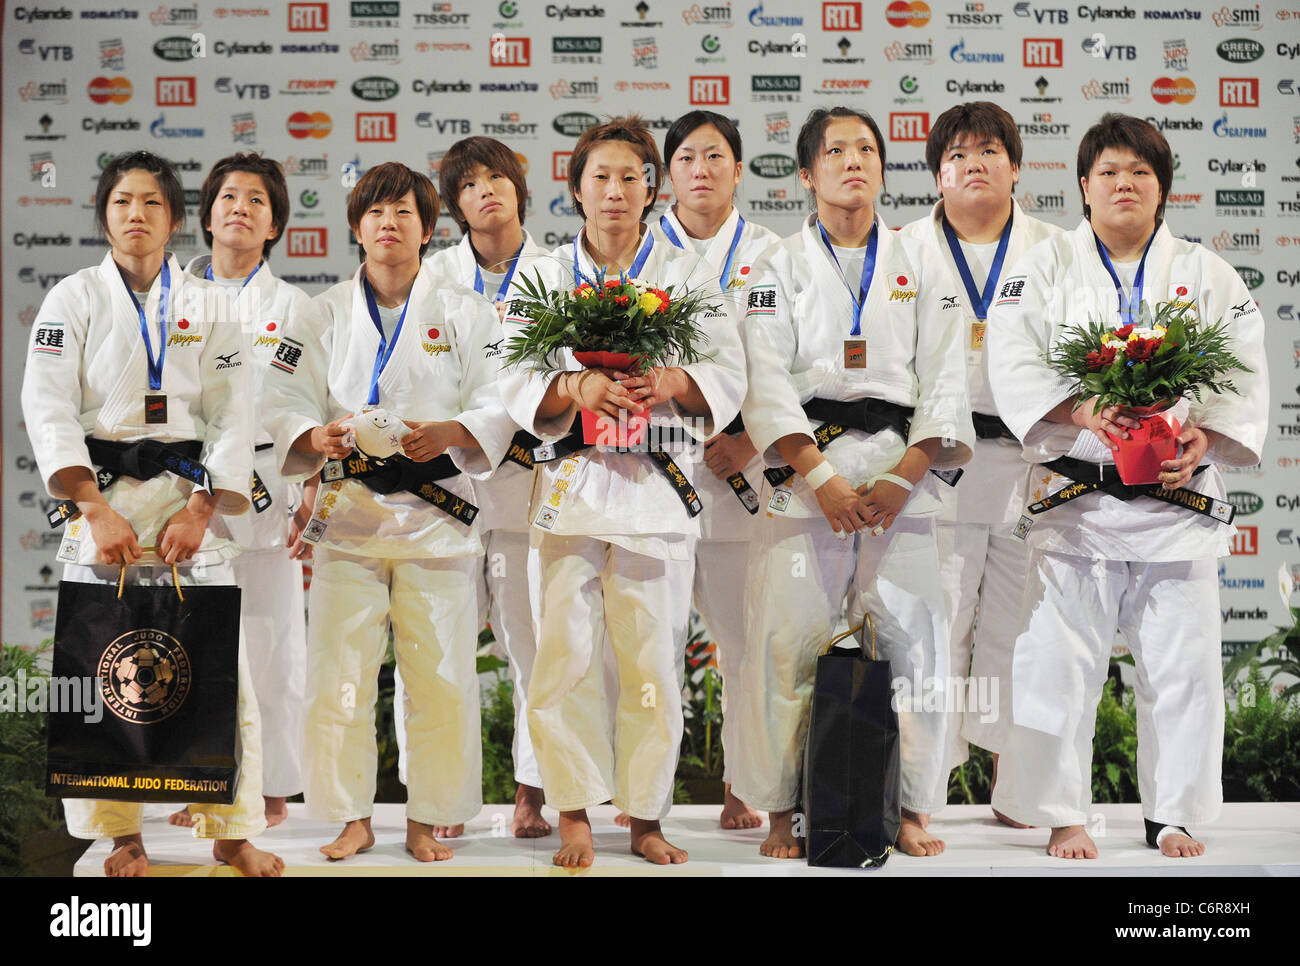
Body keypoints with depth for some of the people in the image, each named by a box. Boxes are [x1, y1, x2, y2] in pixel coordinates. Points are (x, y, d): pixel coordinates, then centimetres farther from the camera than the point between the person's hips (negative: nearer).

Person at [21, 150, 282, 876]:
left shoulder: (206, 305, 8)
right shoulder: (74, 299, 5)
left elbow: (232, 417, 3)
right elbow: (49, 411, -4)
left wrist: (200, 510, -9)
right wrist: (97, 510, -13)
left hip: (194, 497, 1)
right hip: (101, 496, -1)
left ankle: (233, 830, 10)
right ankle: (122, 835, 12)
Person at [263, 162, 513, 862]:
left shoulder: (464, 312, 6)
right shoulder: (326, 313, 9)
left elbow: (497, 407, 0)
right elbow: (286, 403, 4)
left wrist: (449, 432, -20)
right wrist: (317, 438, -18)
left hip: (437, 510, -1)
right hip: (349, 511, 1)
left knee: (439, 674, 0)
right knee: (339, 673, -1)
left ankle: (429, 819, 16)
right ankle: (352, 817, 16)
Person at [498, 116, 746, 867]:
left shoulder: (687, 275, 11)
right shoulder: (544, 275, 11)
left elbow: (730, 376, 6)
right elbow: (517, 382, 4)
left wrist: (673, 383, -15)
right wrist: (575, 388, -16)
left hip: (658, 484, 0)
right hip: (573, 481, 0)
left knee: (653, 657, 0)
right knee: (567, 652, -5)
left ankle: (646, 818, 13)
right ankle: (574, 814, 7)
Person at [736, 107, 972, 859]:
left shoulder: (923, 266, 14)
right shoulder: (780, 267, 10)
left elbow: (945, 380, 6)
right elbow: (768, 378, -1)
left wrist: (905, 476, -8)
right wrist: (820, 477, -14)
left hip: (903, 465, 1)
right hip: (805, 466, -1)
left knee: (914, 637, -2)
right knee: (788, 640, -6)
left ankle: (914, 808, 11)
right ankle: (781, 811, 5)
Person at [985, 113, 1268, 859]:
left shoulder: (1207, 274, 11)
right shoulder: (1046, 268, 7)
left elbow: (1247, 374, 4)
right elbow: (1014, 364, -6)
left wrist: (1203, 438, -14)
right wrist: (1084, 412, -22)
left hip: (1179, 497, 2)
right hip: (1076, 496, -1)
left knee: (1183, 663, 5)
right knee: (1062, 662, -1)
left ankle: (1175, 816, 19)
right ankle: (1063, 816, 12)